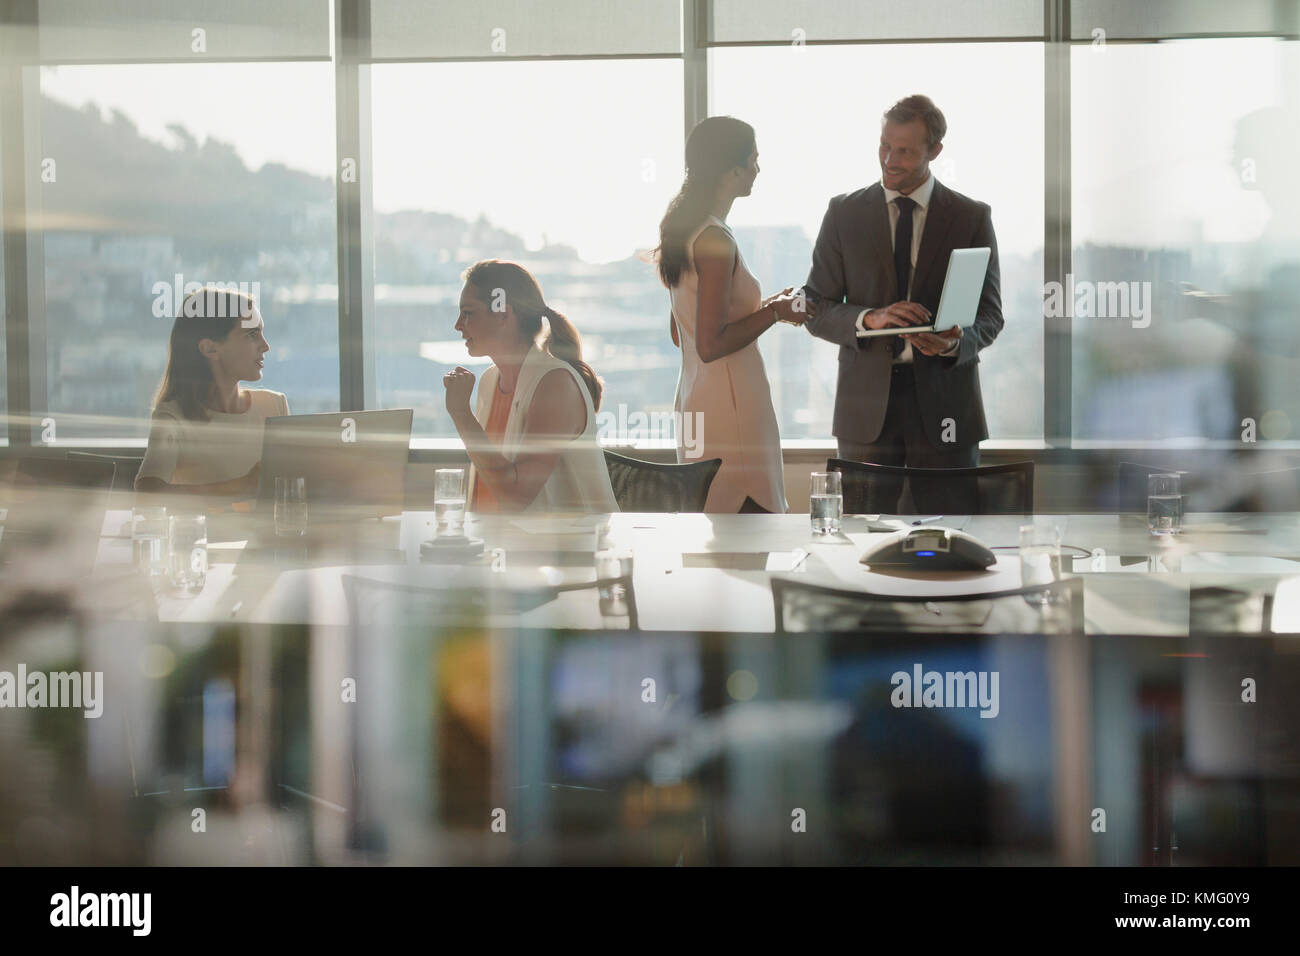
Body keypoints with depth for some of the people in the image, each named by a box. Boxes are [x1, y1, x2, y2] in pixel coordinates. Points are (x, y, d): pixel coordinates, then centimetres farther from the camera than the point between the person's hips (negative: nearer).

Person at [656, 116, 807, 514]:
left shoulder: (682, 230, 13)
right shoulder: (715, 241, -17)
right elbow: (711, 345, -20)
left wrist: (763, 308, 19)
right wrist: (774, 313, -9)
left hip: (694, 402, 10)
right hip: (729, 410, -10)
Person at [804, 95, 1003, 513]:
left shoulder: (972, 218, 5)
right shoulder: (844, 213, 7)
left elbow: (990, 314, 5)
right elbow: (816, 310, 4)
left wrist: (957, 343, -18)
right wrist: (869, 318, -16)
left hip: (943, 398, 0)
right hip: (867, 399, 1)